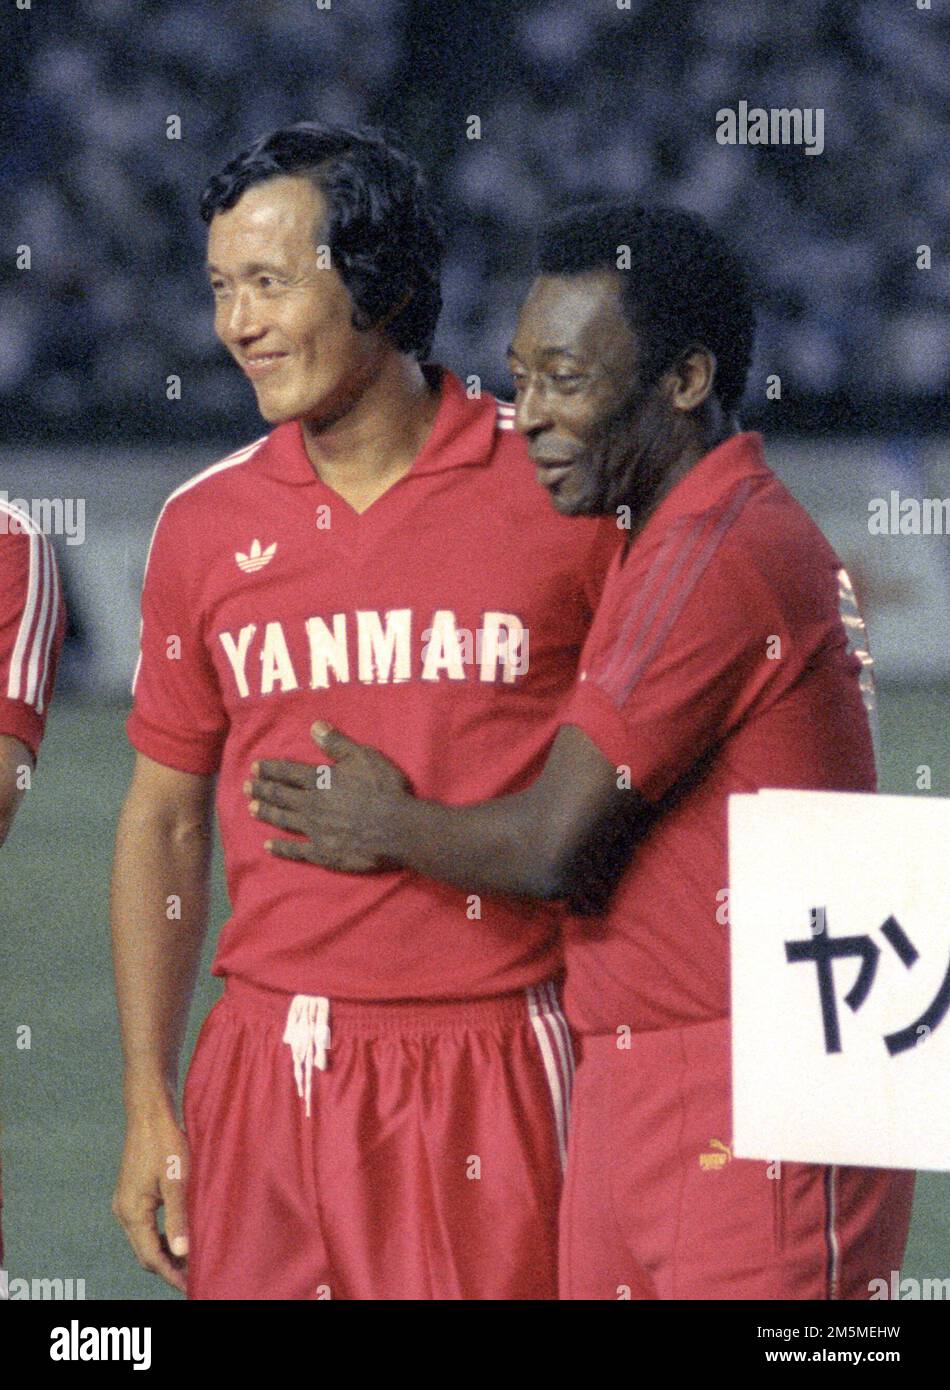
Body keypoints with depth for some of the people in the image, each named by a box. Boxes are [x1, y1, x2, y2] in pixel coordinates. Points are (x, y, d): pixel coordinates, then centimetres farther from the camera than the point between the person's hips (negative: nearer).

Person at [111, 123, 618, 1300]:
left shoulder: (566, 488, -1)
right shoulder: (205, 525, 8)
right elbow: (164, 821, 13)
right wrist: (147, 1104, 10)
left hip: (492, 1068, -3)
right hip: (266, 1068, 3)